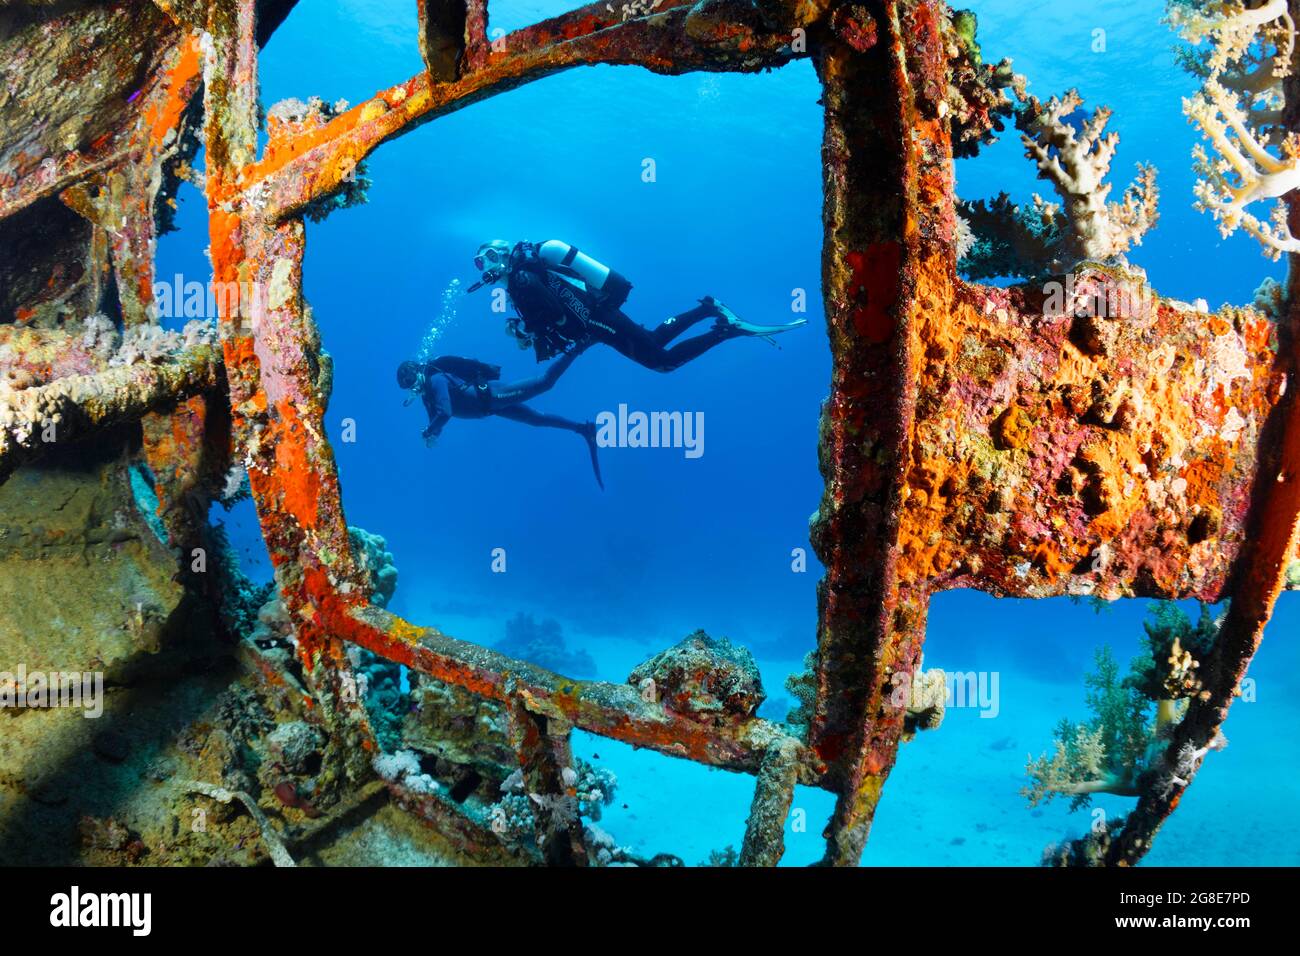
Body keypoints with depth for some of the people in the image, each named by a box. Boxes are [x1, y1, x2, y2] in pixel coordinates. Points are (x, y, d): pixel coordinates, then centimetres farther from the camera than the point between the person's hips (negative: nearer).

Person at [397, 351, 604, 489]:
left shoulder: (436, 379, -22)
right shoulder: (426, 393, 6)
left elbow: (445, 413, -33)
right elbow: (436, 418, 15)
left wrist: (427, 432, -21)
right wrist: (432, 434, -6)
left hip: (493, 395, -8)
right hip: (490, 406, 8)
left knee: (544, 382, -11)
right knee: (539, 419, 12)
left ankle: (578, 346, 1)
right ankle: (584, 429, 21)